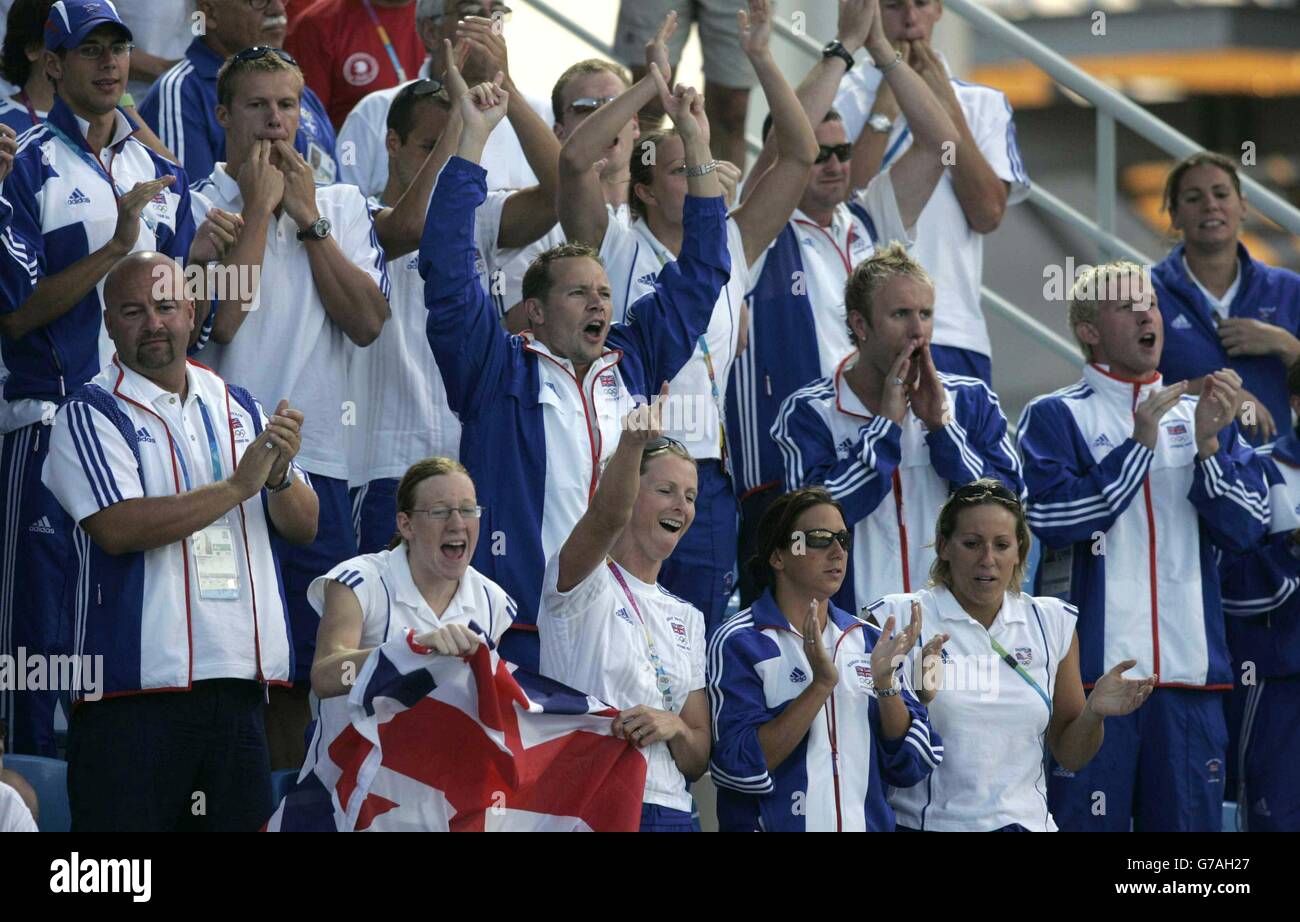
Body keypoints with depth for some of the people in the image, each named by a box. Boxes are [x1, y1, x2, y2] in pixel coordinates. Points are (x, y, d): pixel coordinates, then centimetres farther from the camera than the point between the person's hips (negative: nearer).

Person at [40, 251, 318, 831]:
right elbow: (118, 527, -16)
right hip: (134, 692, -5)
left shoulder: (241, 410, 16)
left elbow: (303, 527, 11)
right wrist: (237, 486, -15)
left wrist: (279, 476, -12)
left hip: (239, 679, 5)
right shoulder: (90, 415, -1)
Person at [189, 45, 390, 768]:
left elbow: (368, 321, -1)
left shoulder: (343, 206, 13)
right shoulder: (197, 208, 1)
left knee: (304, 667, 7)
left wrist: (306, 218, -3)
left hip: (320, 461, 4)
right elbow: (220, 316, -15)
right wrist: (259, 207, -8)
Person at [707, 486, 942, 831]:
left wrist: (885, 683, -14)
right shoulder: (738, 644, -9)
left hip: (868, 822, 4)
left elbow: (910, 766, 0)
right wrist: (821, 684, -24)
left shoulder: (871, 641, 5)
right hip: (776, 824, -4)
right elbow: (741, 768, -19)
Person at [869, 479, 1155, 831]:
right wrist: (915, 699, -24)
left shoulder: (1053, 623, 7)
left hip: (1024, 821, 3)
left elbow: (1070, 756, 11)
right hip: (926, 822, -3)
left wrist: (1093, 712, -8)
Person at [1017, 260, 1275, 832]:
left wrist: (1209, 443, -9)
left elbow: (1244, 529, 5)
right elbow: (1051, 517, -11)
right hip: (1090, 668, -4)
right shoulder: (1055, 417, 5)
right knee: (1087, 819, -6)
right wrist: (1138, 445, -14)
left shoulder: (1199, 414, 16)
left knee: (1189, 815, 3)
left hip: (1189, 673, 4)